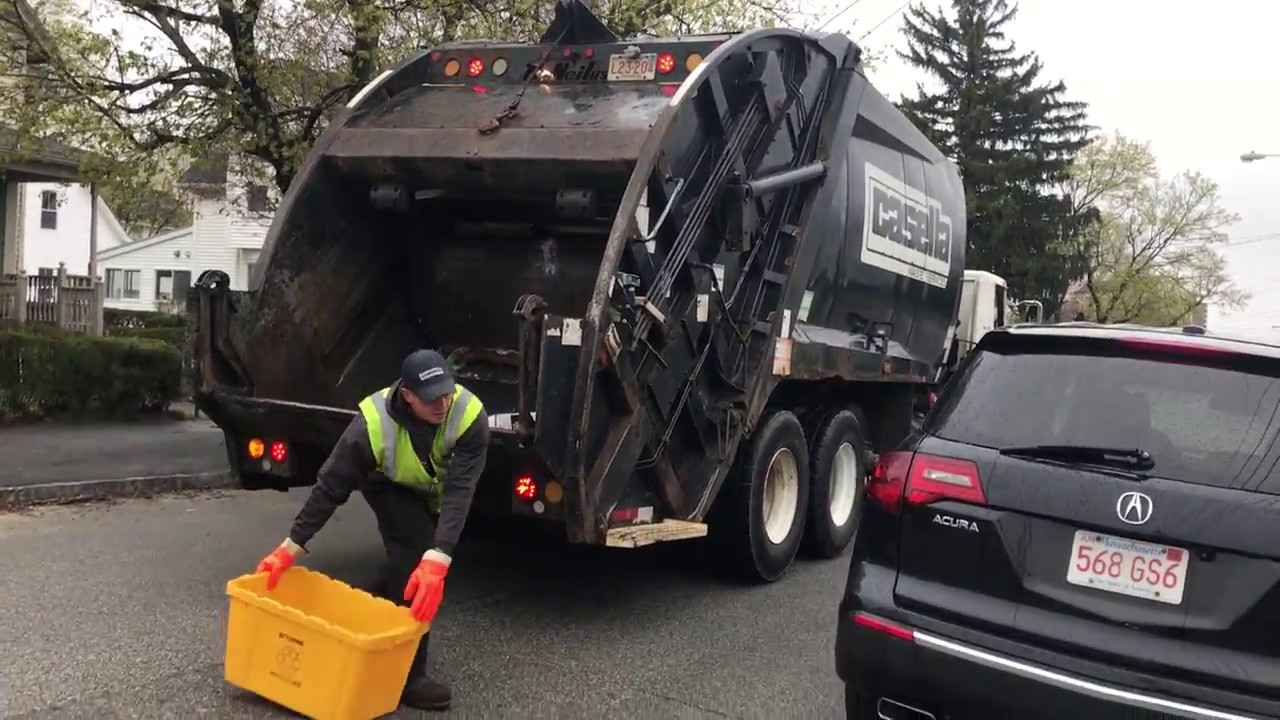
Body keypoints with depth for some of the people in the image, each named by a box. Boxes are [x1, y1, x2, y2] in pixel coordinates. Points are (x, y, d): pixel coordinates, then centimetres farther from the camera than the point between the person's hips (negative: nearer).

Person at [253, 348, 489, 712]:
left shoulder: (470, 416, -39)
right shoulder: (374, 423, -40)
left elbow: (458, 493, -43)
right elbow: (330, 487, -30)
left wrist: (438, 559, -53)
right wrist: (290, 547, -29)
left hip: (434, 490, 3)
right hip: (389, 486, -3)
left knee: (417, 561, 11)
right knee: (413, 557, -21)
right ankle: (407, 676, -12)